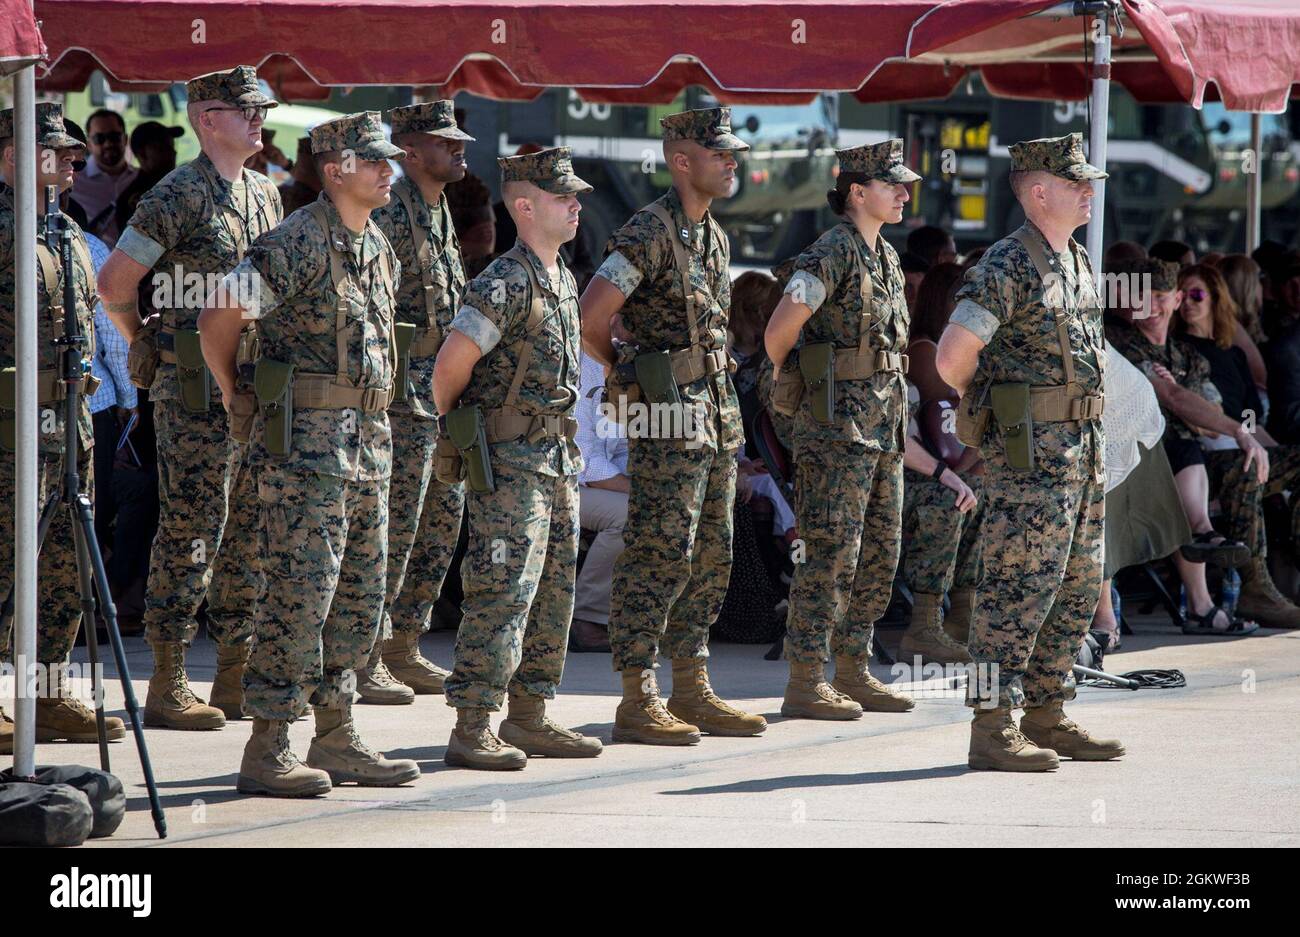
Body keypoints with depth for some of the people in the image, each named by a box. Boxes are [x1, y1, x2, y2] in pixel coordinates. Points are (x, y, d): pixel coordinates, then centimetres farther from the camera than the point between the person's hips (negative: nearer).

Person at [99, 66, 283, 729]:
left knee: (250, 531, 10)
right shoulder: (179, 196, -11)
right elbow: (114, 283, -10)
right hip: (197, 393, -8)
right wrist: (154, 350, 0)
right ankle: (168, 688, -3)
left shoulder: (266, 195, 14)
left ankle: (237, 680, 17)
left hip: (257, 390, 8)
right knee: (190, 531, -6)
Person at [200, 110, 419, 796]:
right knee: (301, 589, -10)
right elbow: (217, 320, -15)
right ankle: (267, 752, -7)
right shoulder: (296, 243, -14)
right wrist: (240, 404, -4)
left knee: (359, 592, 10)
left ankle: (336, 741, 17)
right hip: (306, 438, -9)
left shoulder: (377, 247, 14)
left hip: (366, 436, 9)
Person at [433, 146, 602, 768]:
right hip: (509, 460, -9)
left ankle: (529, 718, 19)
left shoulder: (563, 280, 13)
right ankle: (472, 728, -11)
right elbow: (450, 366, -20)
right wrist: (453, 432, -5)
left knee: (553, 592, 12)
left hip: (557, 456, 9)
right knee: (504, 593, -12)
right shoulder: (506, 284, -17)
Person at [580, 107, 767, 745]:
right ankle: (639, 702, -6)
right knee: (661, 554, -8)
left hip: (716, 411, 9)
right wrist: (628, 374, -2)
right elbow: (588, 321, -17)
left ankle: (692, 691, 18)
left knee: (710, 555, 11)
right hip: (668, 418, -9)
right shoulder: (649, 233, -14)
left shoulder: (715, 237, 15)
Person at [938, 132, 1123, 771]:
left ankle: (1046, 718, 19)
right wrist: (993, 407, -3)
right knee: (1019, 586, -9)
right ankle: (993, 730, -7)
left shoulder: (1078, 263, 15)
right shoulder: (1006, 267, -14)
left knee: (1076, 587, 11)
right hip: (1028, 452, -9)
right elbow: (952, 359, -20)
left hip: (1081, 446, 9)